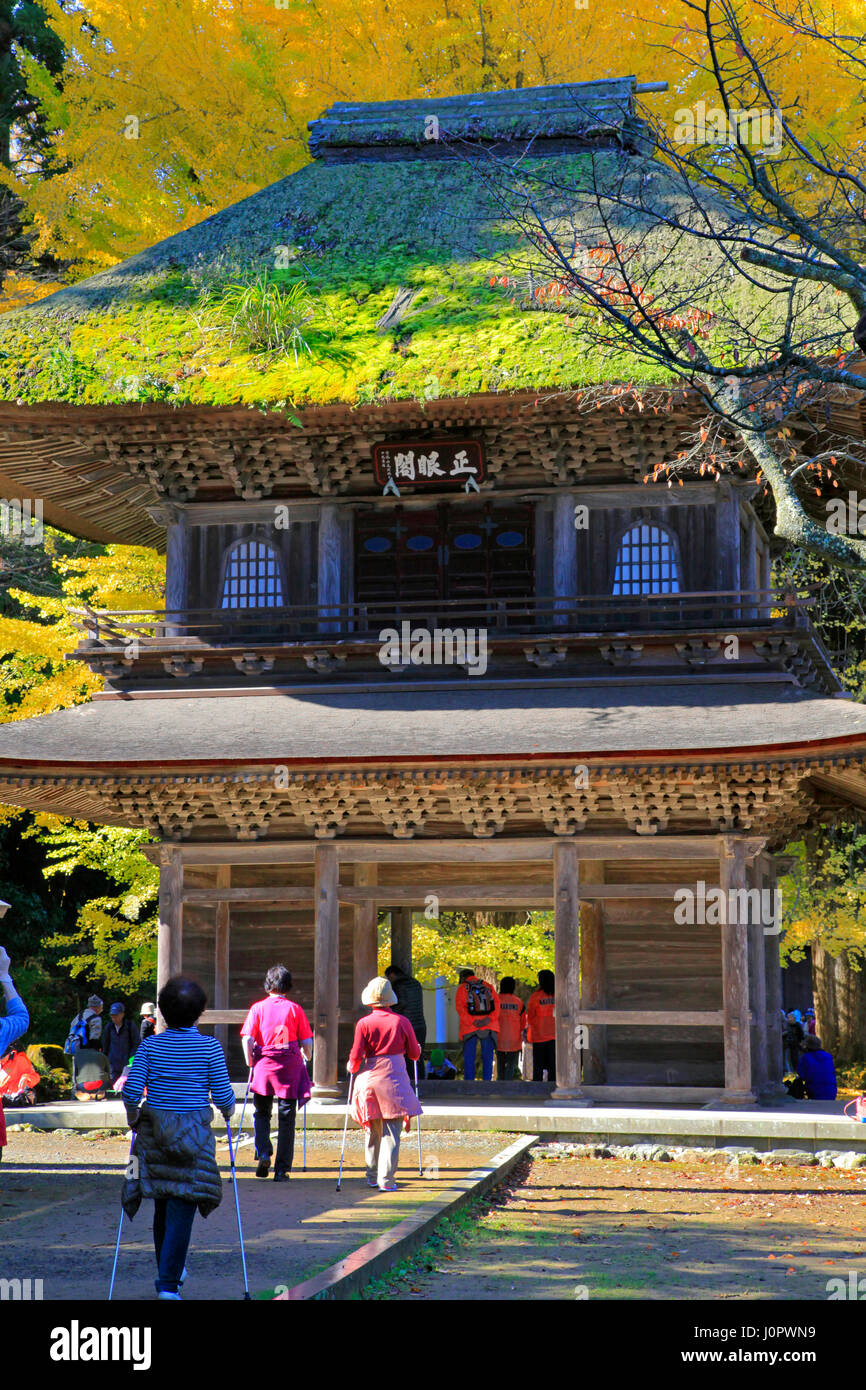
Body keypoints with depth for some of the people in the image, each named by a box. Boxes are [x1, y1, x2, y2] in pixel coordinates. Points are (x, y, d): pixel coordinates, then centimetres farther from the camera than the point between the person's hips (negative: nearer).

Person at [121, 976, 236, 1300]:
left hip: (155, 1134, 3)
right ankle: (169, 1285, -6)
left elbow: (131, 1091, -6)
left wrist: (133, 1118, 13)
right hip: (194, 1134, -3)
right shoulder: (209, 1047, -6)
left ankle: (168, 1274, 32)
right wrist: (228, 1112, 17)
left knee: (162, 1206, 17)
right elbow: (222, 1095, -5)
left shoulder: (150, 1045, -1)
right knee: (181, 1208, 0)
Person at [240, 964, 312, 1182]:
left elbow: (247, 1040, -7)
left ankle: (263, 1153, -5)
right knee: (286, 1117, 6)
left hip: (263, 1065, 1)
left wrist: (251, 1063, 5)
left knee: (261, 1112, 17)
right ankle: (282, 1169, 6)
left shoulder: (258, 1008, 1)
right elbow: (307, 1043, -1)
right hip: (290, 1066, 0)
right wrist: (306, 1060, 17)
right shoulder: (295, 1009, 0)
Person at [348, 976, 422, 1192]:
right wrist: (417, 1048, 29)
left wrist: (351, 1067, 18)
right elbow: (414, 1054, 6)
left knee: (372, 1130, 15)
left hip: (369, 1078, 1)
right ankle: (386, 1179, -6)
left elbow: (355, 1058, -4)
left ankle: (372, 1176, 21)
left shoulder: (363, 1024, -3)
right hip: (395, 1078, -1)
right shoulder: (402, 1021, -2)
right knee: (391, 1131, -1)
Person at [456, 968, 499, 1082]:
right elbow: (496, 1004, 1)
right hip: (489, 1028, 2)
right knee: (487, 1057, 6)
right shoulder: (488, 987, 13)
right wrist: (488, 1019, -11)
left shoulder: (462, 988, 5)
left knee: (469, 1058, 2)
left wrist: (472, 1022, -14)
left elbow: (460, 1007, -7)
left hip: (470, 1028, -2)